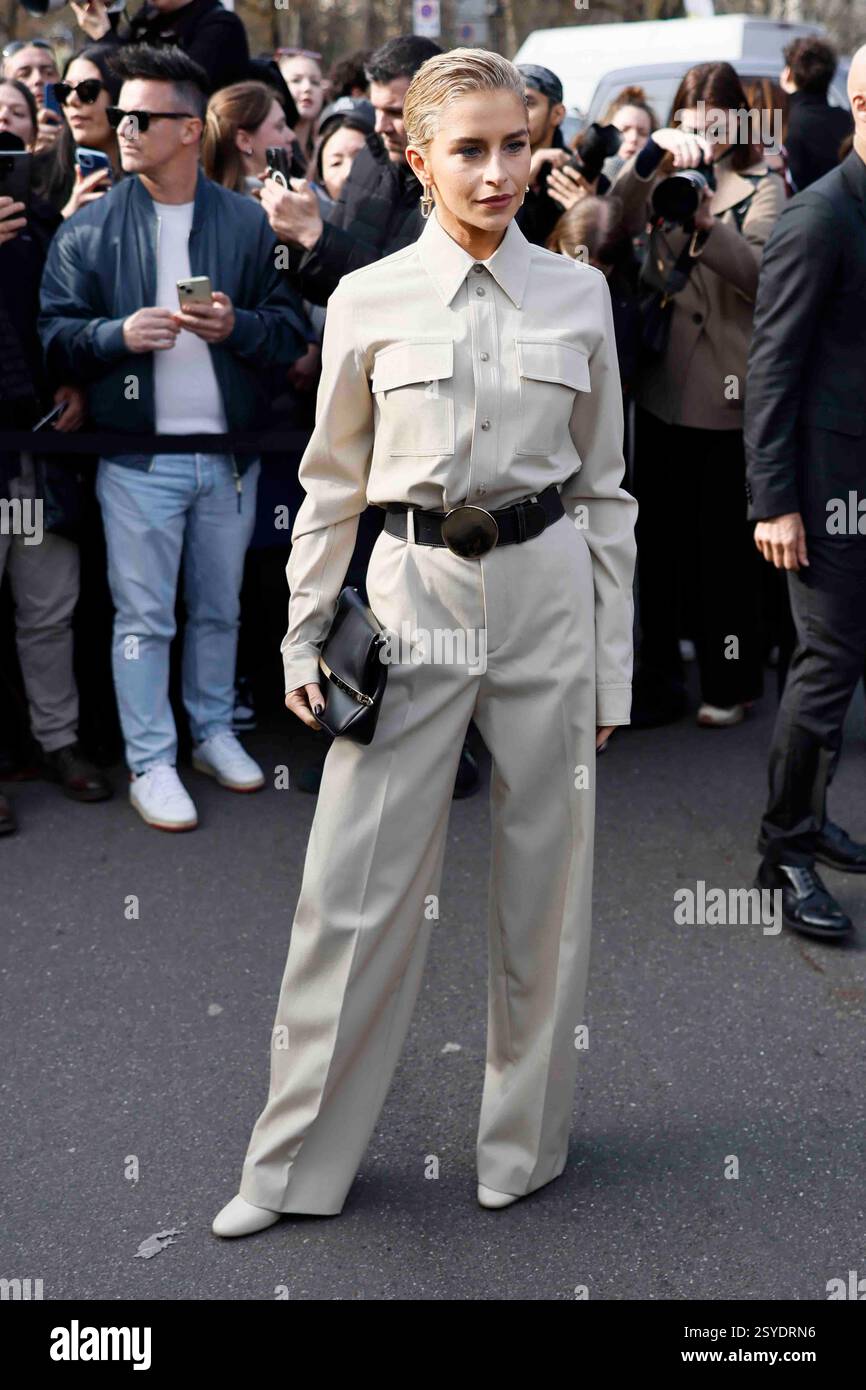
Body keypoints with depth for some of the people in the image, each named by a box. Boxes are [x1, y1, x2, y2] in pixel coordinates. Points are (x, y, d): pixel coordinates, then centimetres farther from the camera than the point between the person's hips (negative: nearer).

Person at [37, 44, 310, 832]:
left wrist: (236, 326, -16)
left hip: (230, 453, 2)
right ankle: (151, 763, 11)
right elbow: (56, 332, 0)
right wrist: (119, 334, -18)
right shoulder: (90, 229, 2)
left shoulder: (248, 222, 3)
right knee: (143, 617, 1)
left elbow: (292, 327, 3)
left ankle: (214, 732, 31)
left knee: (220, 608, 14)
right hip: (138, 457, -1)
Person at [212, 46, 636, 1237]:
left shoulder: (579, 295, 3)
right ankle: (298, 1161, 18)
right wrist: (304, 637, 5)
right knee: (358, 885, 0)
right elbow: (331, 485, 8)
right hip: (413, 595, -1)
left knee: (544, 882, 9)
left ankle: (525, 1139, 30)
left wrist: (611, 666, 6)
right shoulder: (369, 302, 0)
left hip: (548, 591, 1)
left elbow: (603, 488, 7)